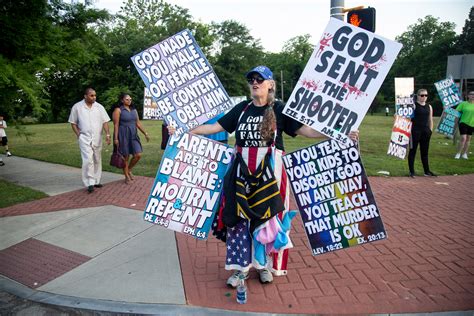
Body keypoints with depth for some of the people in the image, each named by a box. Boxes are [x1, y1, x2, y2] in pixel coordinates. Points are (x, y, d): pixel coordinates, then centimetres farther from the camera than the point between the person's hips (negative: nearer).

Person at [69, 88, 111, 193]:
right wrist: (78, 135, -5)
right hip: (84, 138, -3)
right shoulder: (77, 107, -2)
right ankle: (90, 183, -9)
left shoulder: (99, 107, 3)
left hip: (97, 138, 3)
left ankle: (96, 181, 22)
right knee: (88, 160, -13)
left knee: (97, 160, 10)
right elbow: (73, 123, 5)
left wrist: (107, 134, -10)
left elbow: (105, 121, 2)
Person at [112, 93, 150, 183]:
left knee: (138, 155, -2)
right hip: (123, 135, -5)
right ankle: (127, 176, 17)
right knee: (126, 156, 2)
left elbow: (138, 123, 16)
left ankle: (129, 170, 23)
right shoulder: (118, 110, -5)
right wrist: (115, 138, -14)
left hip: (133, 135, 5)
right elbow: (116, 125, -9)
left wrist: (145, 133, 11)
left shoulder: (134, 110, 13)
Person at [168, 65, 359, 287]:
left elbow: (304, 129, -5)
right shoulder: (241, 109, 9)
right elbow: (215, 127, 10)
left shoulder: (279, 109, 0)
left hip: (270, 172, -2)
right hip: (242, 172, 3)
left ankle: (265, 264, 24)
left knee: (268, 216, 5)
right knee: (239, 217, 3)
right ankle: (241, 266, 17)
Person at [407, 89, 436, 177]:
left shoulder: (429, 107, 12)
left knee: (425, 152, 12)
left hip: (426, 132, 5)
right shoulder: (413, 105, -4)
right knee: (413, 151, 1)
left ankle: (427, 171, 19)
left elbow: (430, 120, 16)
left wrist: (430, 130, 10)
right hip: (415, 131, -5)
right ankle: (412, 171, 7)